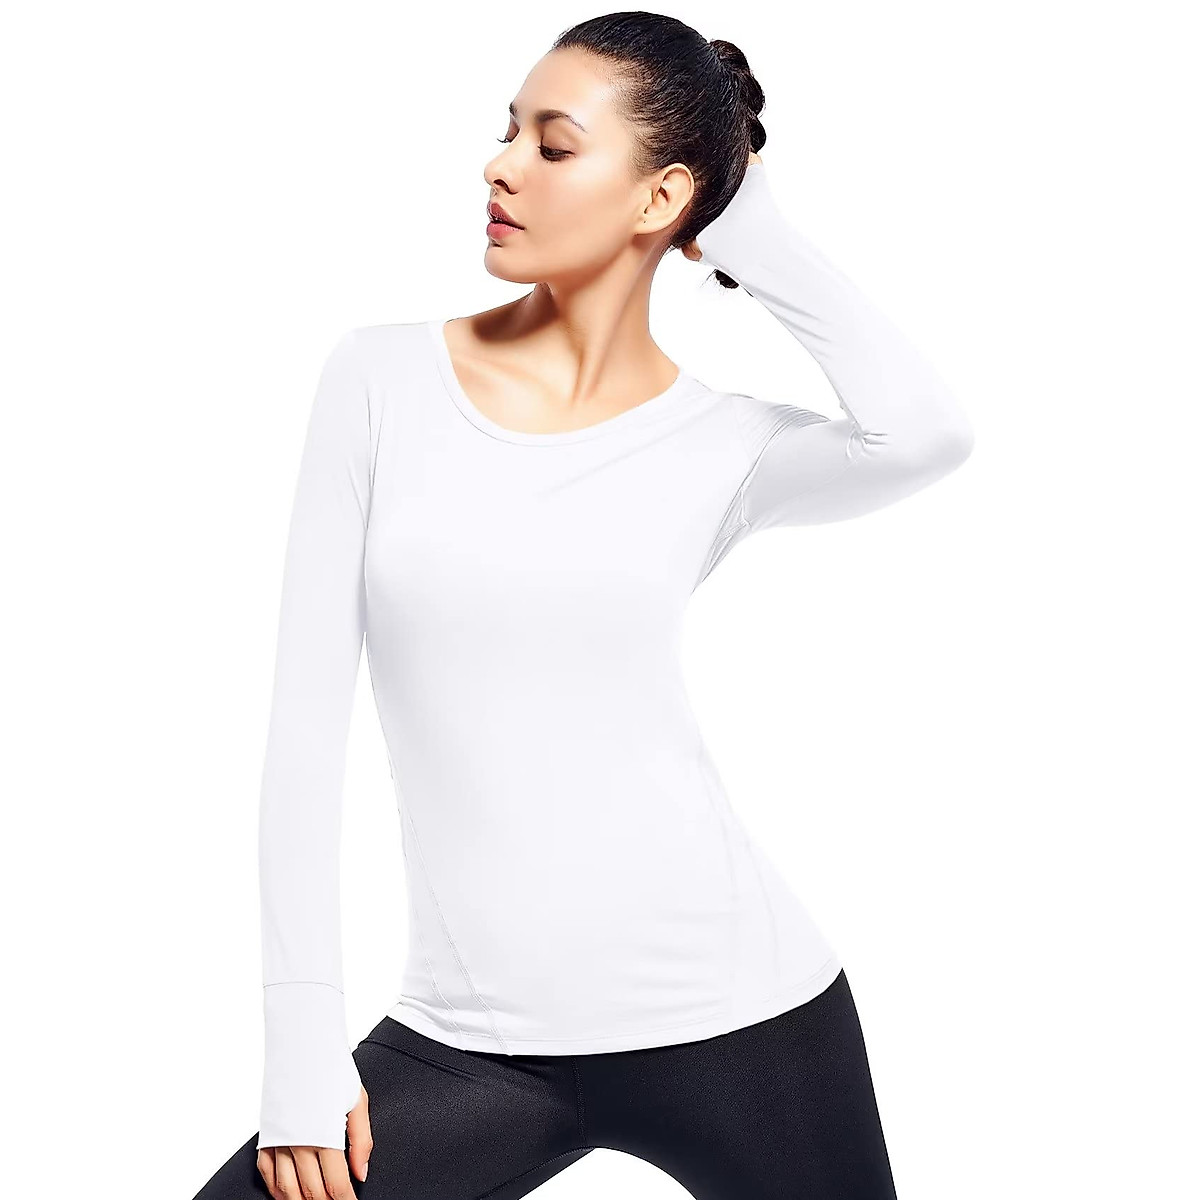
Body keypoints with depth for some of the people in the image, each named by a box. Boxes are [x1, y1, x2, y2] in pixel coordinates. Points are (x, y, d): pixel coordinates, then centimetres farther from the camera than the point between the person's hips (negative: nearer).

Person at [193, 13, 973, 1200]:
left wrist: (751, 225, -9)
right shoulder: (384, 379, 0)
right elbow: (307, 713, -1)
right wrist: (302, 1040, -4)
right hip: (470, 1037, 1)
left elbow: (924, 431, -24)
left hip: (735, 1010, 0)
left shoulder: (720, 443, -2)